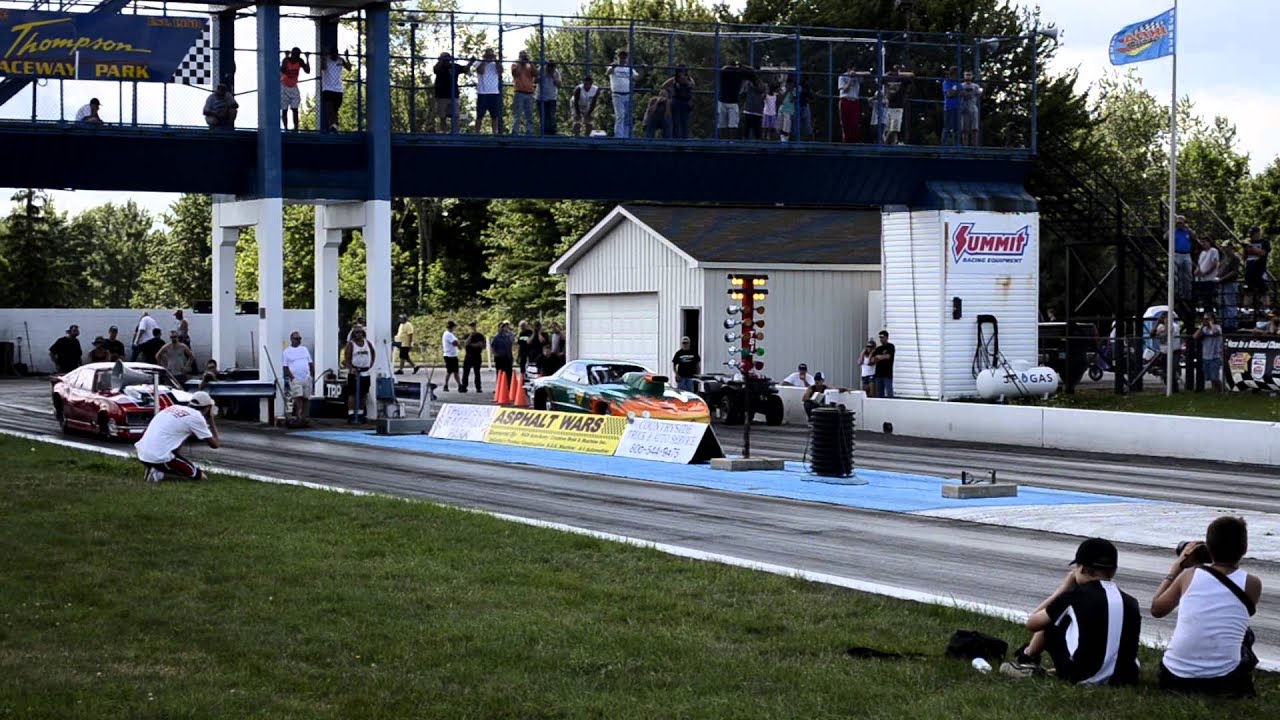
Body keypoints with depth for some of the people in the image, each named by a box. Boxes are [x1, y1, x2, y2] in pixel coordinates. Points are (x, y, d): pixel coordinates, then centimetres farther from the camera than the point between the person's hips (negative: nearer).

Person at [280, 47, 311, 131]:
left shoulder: (300, 61, -7)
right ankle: (286, 128, 0)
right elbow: (283, 71, -37)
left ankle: (296, 128, -8)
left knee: (295, 109, -4)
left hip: (294, 87, 3)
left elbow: (308, 71, -13)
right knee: (284, 110, -1)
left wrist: (307, 59, -15)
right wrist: (286, 57, -35)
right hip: (284, 86, -3)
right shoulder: (286, 60, -19)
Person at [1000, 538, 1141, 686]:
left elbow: (1032, 623, 7)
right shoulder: (1131, 603, 5)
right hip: (1125, 677, 4)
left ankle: (1027, 662, 33)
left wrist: (1063, 589, 15)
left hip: (1082, 677, -4)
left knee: (1048, 620, 16)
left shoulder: (1077, 596, -5)